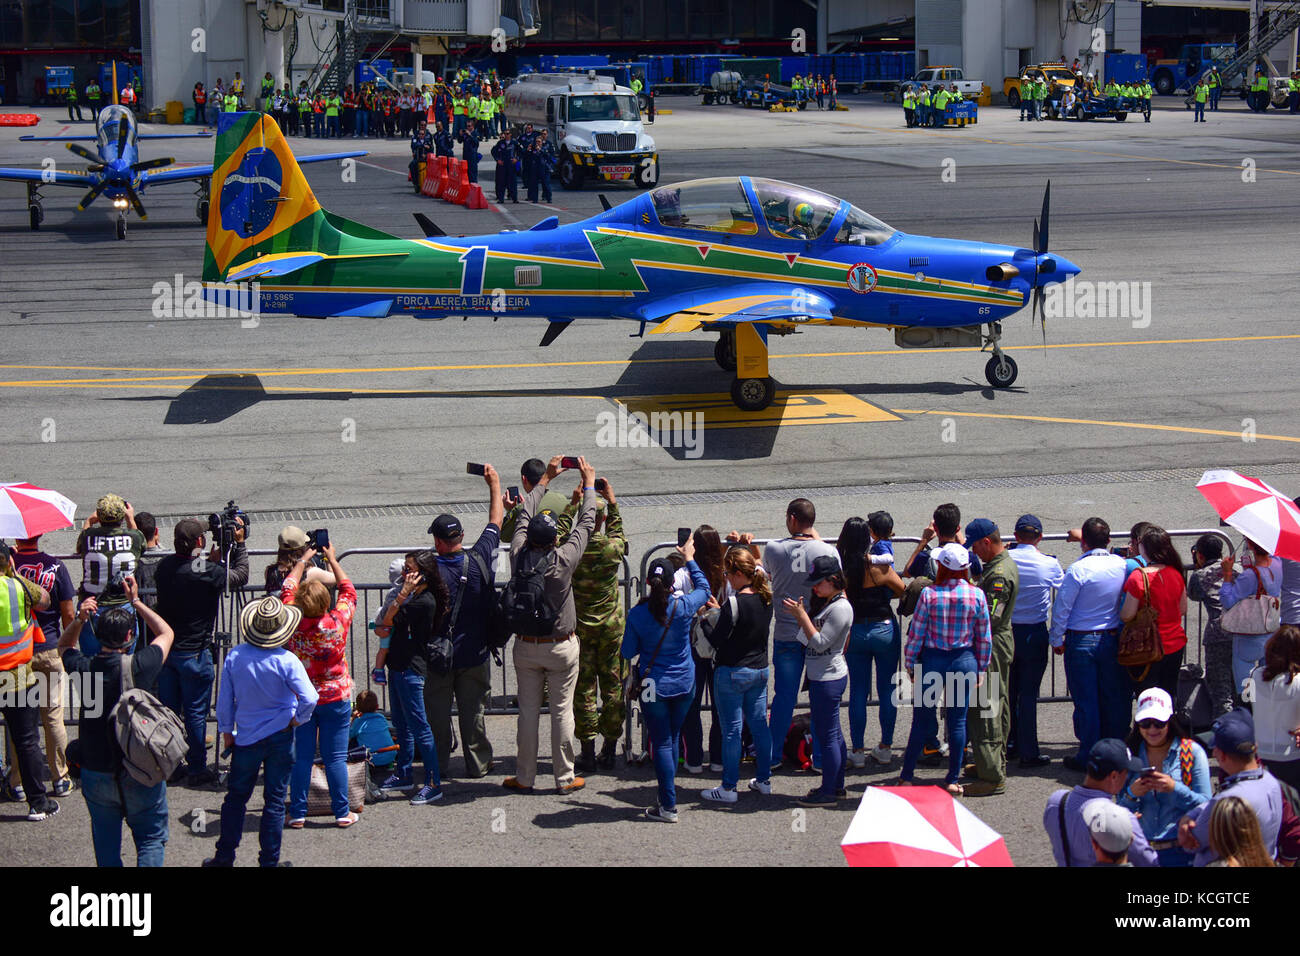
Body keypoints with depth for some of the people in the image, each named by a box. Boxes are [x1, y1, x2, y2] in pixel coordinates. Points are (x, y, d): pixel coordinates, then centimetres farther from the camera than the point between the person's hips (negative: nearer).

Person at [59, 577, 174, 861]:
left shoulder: (83, 668, -10)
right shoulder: (137, 666, -18)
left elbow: (64, 646, 15)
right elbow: (166, 633, 2)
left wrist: (78, 620, -2)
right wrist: (136, 601, 8)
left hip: (95, 772, 3)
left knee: (106, 844, 16)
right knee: (151, 837, 12)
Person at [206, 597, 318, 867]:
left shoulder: (235, 657, -7)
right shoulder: (286, 661, -17)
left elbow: (225, 699, 1)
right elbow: (309, 698, -23)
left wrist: (226, 730, 15)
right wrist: (298, 719, -3)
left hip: (246, 738, 2)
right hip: (280, 738, -2)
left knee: (236, 798, 15)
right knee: (274, 802, 7)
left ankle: (225, 856, 22)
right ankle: (269, 861, 11)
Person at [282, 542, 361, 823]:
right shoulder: (338, 622, -16)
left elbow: (288, 589, 5)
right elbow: (348, 590, 2)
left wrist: (303, 560, 16)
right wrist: (332, 559, 12)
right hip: (336, 696, -1)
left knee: (302, 755, 8)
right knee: (336, 757, 4)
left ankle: (298, 813, 11)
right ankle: (342, 812, 9)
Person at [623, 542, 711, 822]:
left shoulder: (637, 615, -15)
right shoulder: (684, 607, -12)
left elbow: (628, 652, -5)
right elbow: (704, 588, 10)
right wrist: (689, 559, 21)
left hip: (654, 686, -2)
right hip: (684, 683, 2)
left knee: (662, 743, 1)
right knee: (673, 738, 18)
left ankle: (668, 806, 0)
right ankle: (668, 791, 29)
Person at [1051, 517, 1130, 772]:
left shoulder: (1078, 569, -16)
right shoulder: (1122, 566, -3)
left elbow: (1062, 607, -12)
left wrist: (1056, 639, -1)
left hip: (1081, 641, -4)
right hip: (1113, 638, 4)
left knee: (1086, 701, 3)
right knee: (1115, 698, 11)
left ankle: (1088, 757, 7)